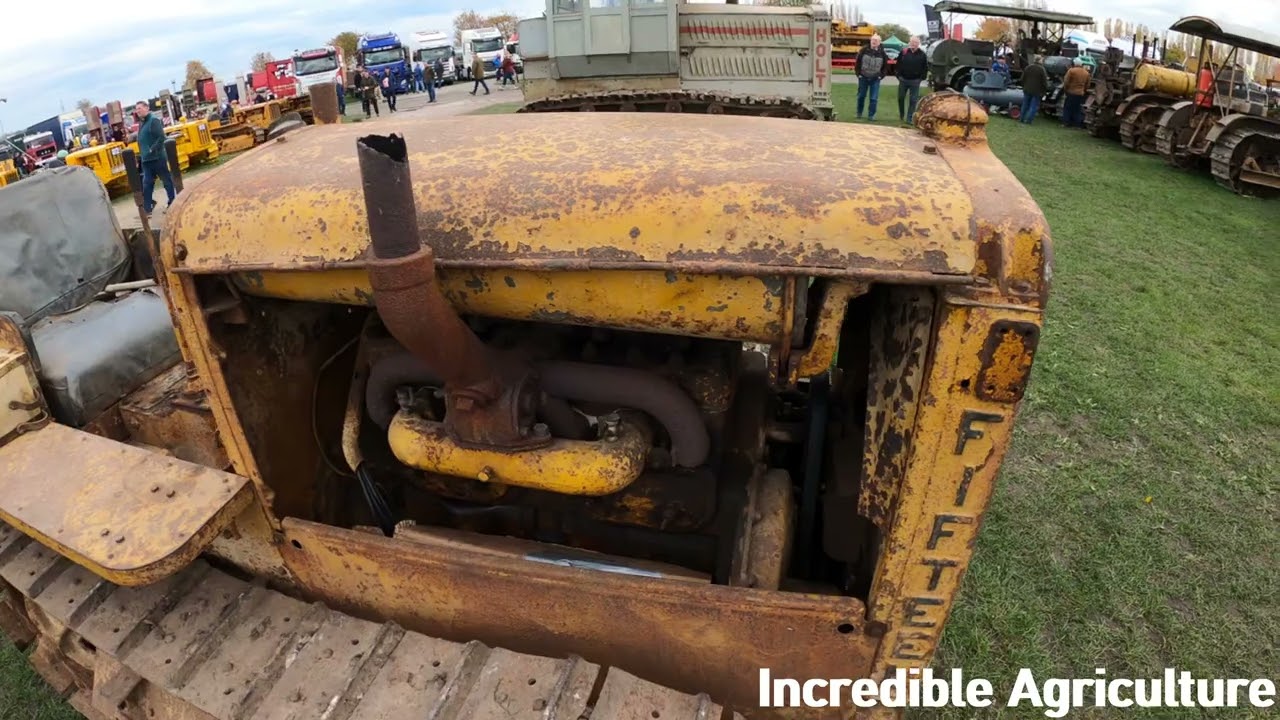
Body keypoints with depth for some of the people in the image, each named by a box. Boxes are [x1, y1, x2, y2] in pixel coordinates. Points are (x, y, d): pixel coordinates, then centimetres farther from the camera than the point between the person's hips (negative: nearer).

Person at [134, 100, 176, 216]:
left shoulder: (154, 120, -11)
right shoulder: (141, 122, 15)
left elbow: (161, 137, -20)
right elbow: (142, 140, 21)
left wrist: (153, 150, -20)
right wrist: (143, 154, 12)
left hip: (157, 157, -9)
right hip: (146, 159, 9)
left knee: (166, 180, 3)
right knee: (147, 184, 6)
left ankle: (173, 203, 15)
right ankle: (147, 209, 8)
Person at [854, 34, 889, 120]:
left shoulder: (882, 53, 0)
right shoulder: (864, 50, -4)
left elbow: (885, 66, 9)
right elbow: (857, 62, 1)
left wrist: (881, 76, 0)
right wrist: (858, 73, -4)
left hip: (875, 79, 0)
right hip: (863, 78, 0)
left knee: (874, 98, -4)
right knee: (861, 96, 9)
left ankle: (871, 115, 4)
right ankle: (859, 113, 24)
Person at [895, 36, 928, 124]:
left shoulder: (922, 55, -2)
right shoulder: (904, 52, 0)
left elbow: (925, 68, 3)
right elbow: (898, 64, 6)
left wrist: (922, 78, -4)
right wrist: (899, 75, -1)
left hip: (915, 81, -2)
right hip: (903, 79, 2)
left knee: (913, 100, -2)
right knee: (901, 98, 11)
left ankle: (909, 119, 1)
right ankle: (901, 115, 31)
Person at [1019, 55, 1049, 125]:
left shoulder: (1028, 67, 0)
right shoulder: (1041, 69, -14)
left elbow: (1022, 79, 6)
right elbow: (1044, 81, -12)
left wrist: (1024, 87, 18)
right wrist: (1046, 88, 2)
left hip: (1027, 90, 4)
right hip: (1037, 91, -4)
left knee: (1025, 105, 15)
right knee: (1033, 106, 2)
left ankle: (1021, 119, 19)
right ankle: (1028, 120, -1)